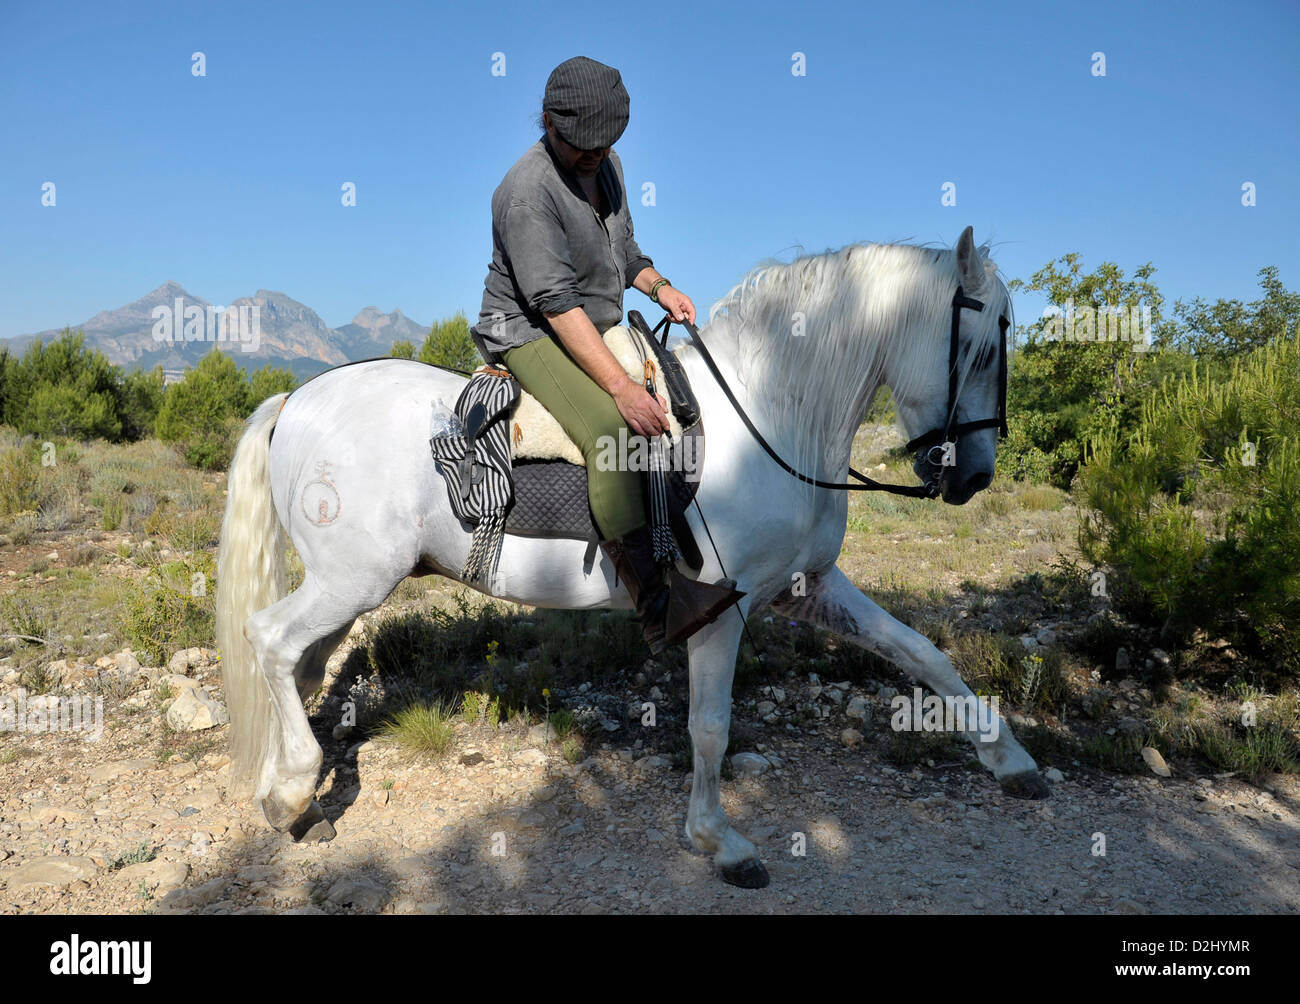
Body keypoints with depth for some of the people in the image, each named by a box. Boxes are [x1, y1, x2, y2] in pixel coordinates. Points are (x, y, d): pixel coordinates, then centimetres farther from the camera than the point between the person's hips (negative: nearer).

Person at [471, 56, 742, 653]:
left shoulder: (606, 165, 8)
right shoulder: (527, 191, -19)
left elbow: (623, 250, 21)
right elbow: (556, 303, -27)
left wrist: (658, 287, -2)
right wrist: (622, 388, -33)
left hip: (600, 329, 9)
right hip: (532, 335, -9)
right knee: (612, 431, -33)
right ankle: (656, 607, -36)